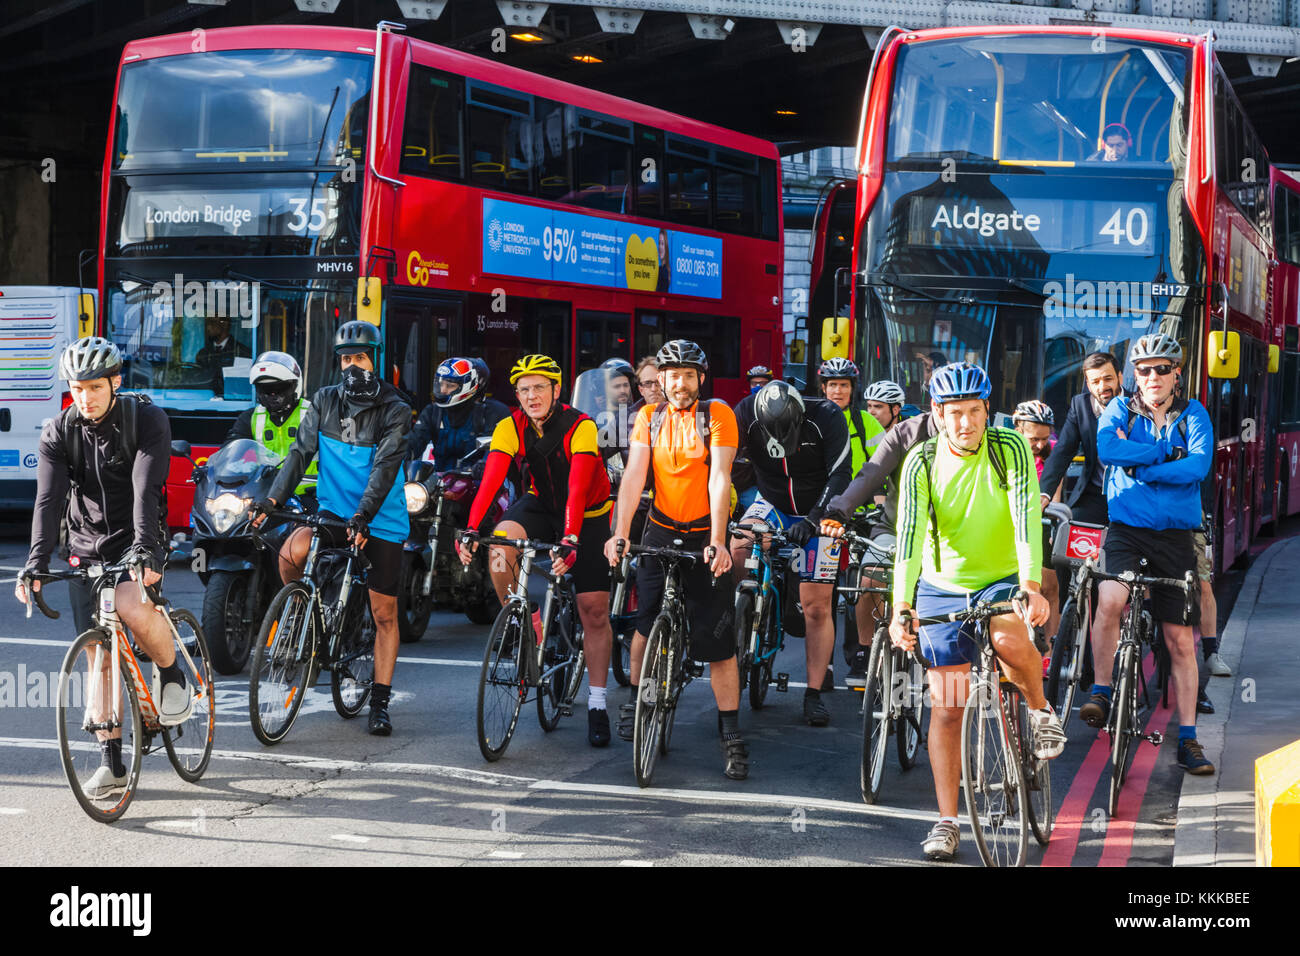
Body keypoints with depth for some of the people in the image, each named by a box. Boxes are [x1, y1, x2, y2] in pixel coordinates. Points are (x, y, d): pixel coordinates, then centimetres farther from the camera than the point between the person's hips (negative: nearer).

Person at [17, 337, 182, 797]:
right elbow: (49, 499, -14)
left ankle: (170, 672, -2)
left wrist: (145, 549, -37)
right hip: (87, 550, 3)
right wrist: (36, 563, -27)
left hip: (135, 542, -3)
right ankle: (111, 763, 9)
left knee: (131, 607, -33)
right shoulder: (58, 432, -4)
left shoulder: (147, 420, -12)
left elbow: (146, 490, -24)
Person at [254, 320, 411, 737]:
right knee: (292, 552, -29)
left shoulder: (395, 412, -9)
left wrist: (363, 517, -33)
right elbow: (301, 452, -2)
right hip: (333, 510, 2)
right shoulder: (324, 402, 3)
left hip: (381, 521, -2)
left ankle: (380, 703, 8)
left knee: (384, 613, -1)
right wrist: (273, 498, -15)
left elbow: (385, 468, -20)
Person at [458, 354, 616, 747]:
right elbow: (490, 480, -25)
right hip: (541, 504, 3)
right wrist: (470, 530, -38)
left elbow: (578, 488, -36)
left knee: (594, 611, -5)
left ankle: (597, 705, 6)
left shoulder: (580, 427, -26)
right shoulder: (510, 428, -15)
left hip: (588, 514, -3)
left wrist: (570, 541, -49)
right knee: (501, 544, -30)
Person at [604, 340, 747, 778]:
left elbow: (719, 478, -18)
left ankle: (731, 734, -1)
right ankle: (637, 697, 27)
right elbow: (634, 475, -9)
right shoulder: (649, 417, 1)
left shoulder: (718, 415, -9)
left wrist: (716, 541, -27)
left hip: (705, 534, -3)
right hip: (661, 529, 3)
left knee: (717, 637, -6)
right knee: (646, 623, 1)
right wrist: (620, 533, -21)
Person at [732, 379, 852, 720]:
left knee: (817, 606, -5)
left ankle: (814, 694, 3)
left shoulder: (826, 417, -24)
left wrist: (813, 520, -35)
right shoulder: (746, 416, -21)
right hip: (771, 504, 2)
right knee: (736, 549, -30)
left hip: (817, 513, -1)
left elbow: (840, 475, -24)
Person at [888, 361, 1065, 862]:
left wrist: (1030, 586, -41)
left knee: (1008, 638, -35)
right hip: (943, 586, 1)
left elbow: (1026, 517, -26)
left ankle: (1040, 709, -4)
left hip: (1003, 579, -1)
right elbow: (909, 536, -23)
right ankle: (947, 821, 8)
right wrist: (902, 607, -37)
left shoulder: (1010, 449, -15)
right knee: (947, 707, -1)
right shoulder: (921, 463, -13)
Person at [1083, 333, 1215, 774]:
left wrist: (1139, 468, -15)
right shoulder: (1120, 410, 4)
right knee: (1109, 601, -31)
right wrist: (1165, 452, -13)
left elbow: (1199, 465, -12)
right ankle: (1102, 693, -13)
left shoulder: (1193, 414, 5)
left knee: (1180, 641, 4)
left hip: (1175, 535, 1)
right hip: (1126, 530, -1)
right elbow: (1107, 449, -16)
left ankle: (1188, 739, 12)